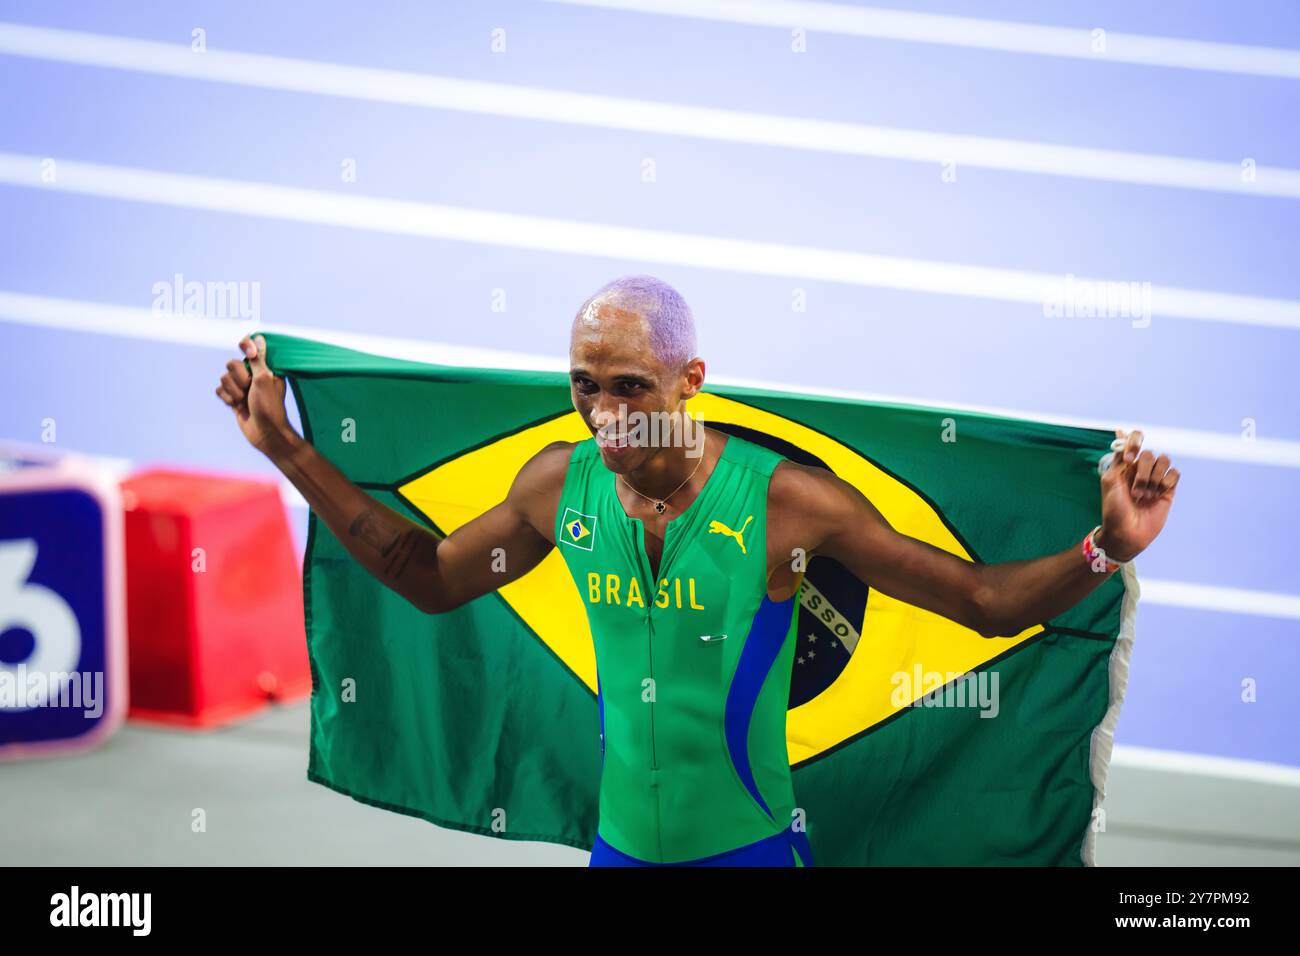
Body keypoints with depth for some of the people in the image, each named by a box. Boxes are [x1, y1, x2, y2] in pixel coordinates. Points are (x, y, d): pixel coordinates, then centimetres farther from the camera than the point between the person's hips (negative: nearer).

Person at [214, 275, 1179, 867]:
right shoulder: (560, 485, -5)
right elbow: (430, 576, 13)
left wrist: (1108, 547, -31)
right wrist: (287, 448, 11)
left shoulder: (785, 500, -17)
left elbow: (987, 601, -13)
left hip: (750, 845, -3)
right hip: (620, 841, 4)